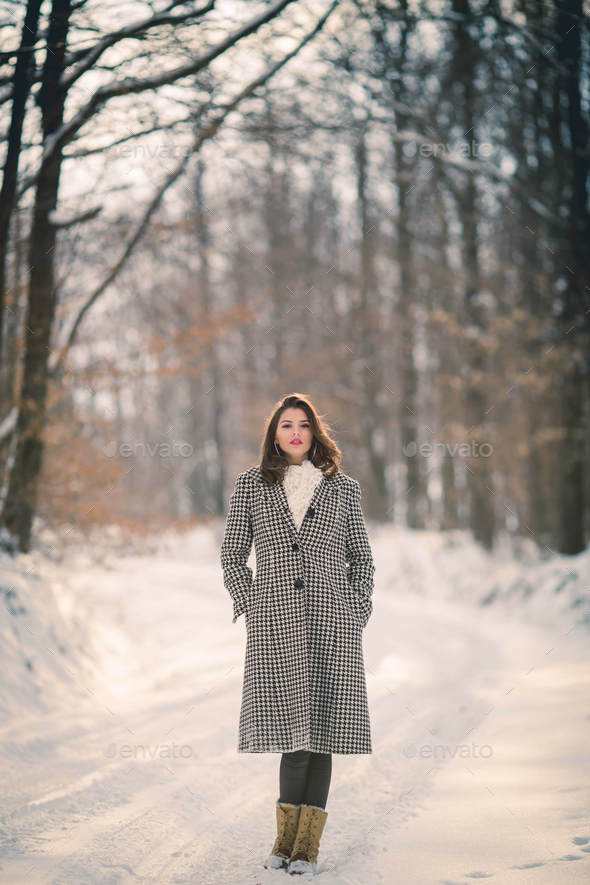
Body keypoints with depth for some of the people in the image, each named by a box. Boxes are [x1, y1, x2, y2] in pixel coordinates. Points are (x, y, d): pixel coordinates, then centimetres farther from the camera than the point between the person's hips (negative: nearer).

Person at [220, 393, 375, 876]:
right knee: (293, 727, -6)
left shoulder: (343, 487, 10)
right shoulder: (252, 484, 10)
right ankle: (288, 837, 5)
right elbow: (232, 553, 11)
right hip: (274, 623, 0)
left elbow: (361, 556, 14)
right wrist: (252, 605, 2)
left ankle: (307, 843, 3)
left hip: (332, 621, 1)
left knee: (322, 727, -2)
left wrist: (356, 612, 4)